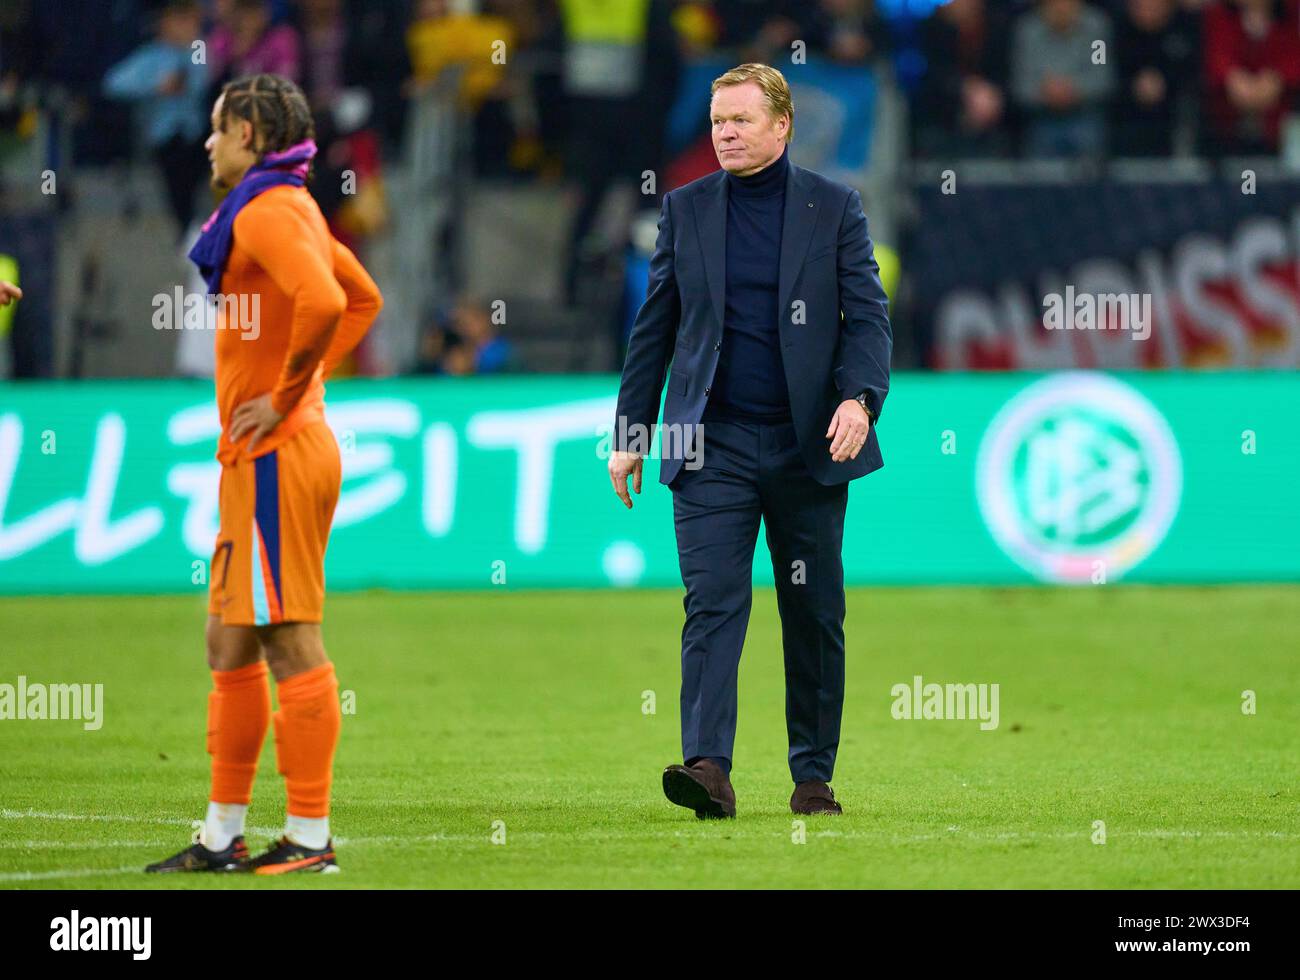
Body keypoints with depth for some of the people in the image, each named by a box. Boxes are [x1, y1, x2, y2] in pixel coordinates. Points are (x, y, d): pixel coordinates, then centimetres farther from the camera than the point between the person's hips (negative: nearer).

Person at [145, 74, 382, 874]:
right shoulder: (293, 209, 17)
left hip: (276, 456, -11)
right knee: (230, 645, 14)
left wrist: (285, 397, -20)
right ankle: (223, 838, 19)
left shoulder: (267, 212, -14)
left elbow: (323, 302, -32)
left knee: (290, 644, -7)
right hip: (260, 456, 11)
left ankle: (311, 838, -5)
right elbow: (363, 300, 29)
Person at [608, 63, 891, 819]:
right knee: (713, 605, -13)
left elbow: (869, 315, -1)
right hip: (714, 444, 0)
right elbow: (654, 326, 12)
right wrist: (631, 432, 9)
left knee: (816, 615, 6)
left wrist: (859, 397, -19)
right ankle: (708, 766, -24)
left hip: (809, 444, 0)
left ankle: (813, 776, 17)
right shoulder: (686, 210, 8)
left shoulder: (835, 208, 3)